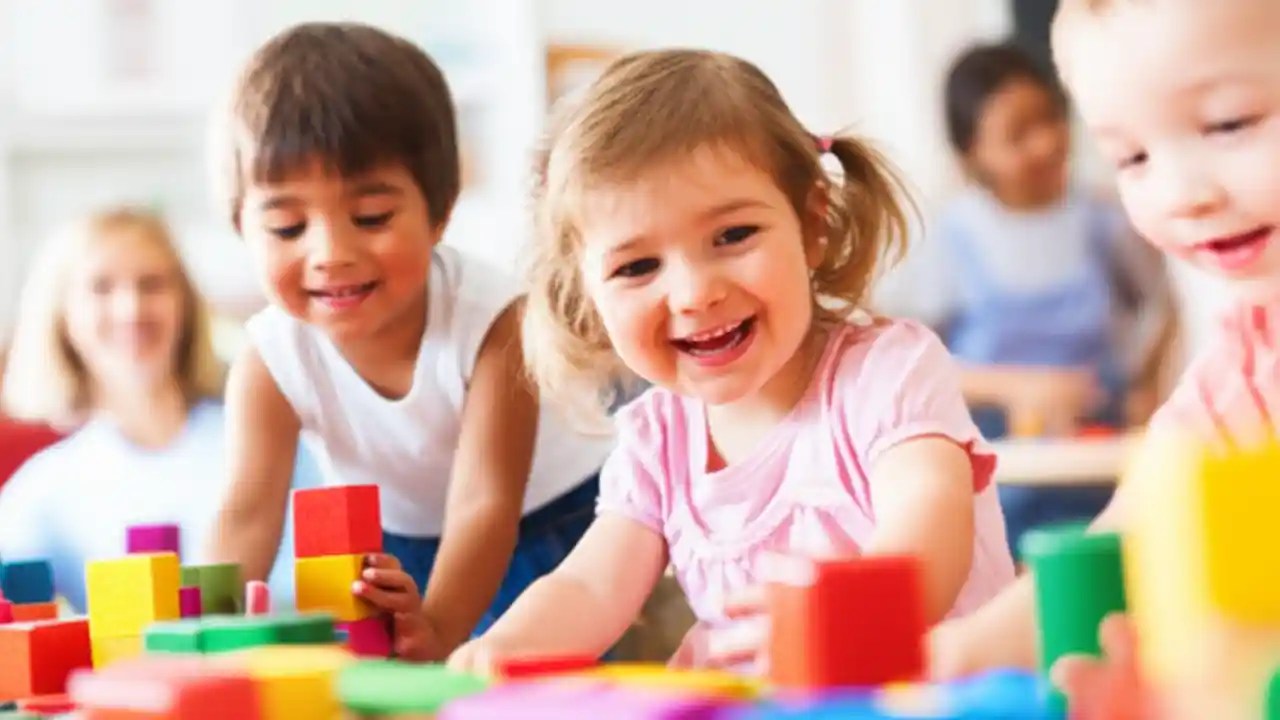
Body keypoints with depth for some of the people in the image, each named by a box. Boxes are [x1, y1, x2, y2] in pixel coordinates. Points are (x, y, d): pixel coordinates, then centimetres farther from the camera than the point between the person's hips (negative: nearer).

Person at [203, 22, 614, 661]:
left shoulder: (490, 323, -34)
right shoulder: (269, 361, -24)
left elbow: (484, 504, -40)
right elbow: (249, 514, -28)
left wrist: (436, 630, -58)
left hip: (545, 519, -3)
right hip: (395, 544, 3)